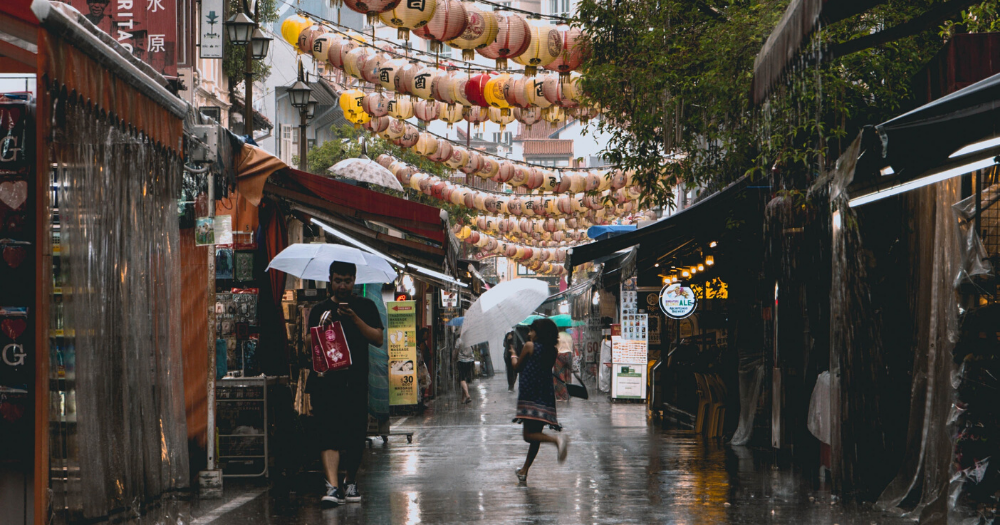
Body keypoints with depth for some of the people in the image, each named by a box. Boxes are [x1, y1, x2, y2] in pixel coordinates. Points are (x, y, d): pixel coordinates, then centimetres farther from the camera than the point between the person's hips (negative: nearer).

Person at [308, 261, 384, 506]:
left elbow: (378, 338, -1)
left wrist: (354, 319, -12)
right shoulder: (319, 310, 10)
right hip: (328, 379, -1)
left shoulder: (365, 307, 9)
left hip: (357, 381, 1)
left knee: (356, 435, 6)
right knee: (329, 433, -13)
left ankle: (351, 481, 25)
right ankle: (333, 486, -21)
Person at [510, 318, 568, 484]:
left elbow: (517, 368, 5)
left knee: (529, 435, -10)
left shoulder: (530, 346, -4)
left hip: (530, 394, -7)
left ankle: (557, 440, -35)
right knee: (535, 434, 13)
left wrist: (513, 357, 26)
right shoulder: (552, 351, 10)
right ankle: (524, 471, 20)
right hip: (546, 396, 7)